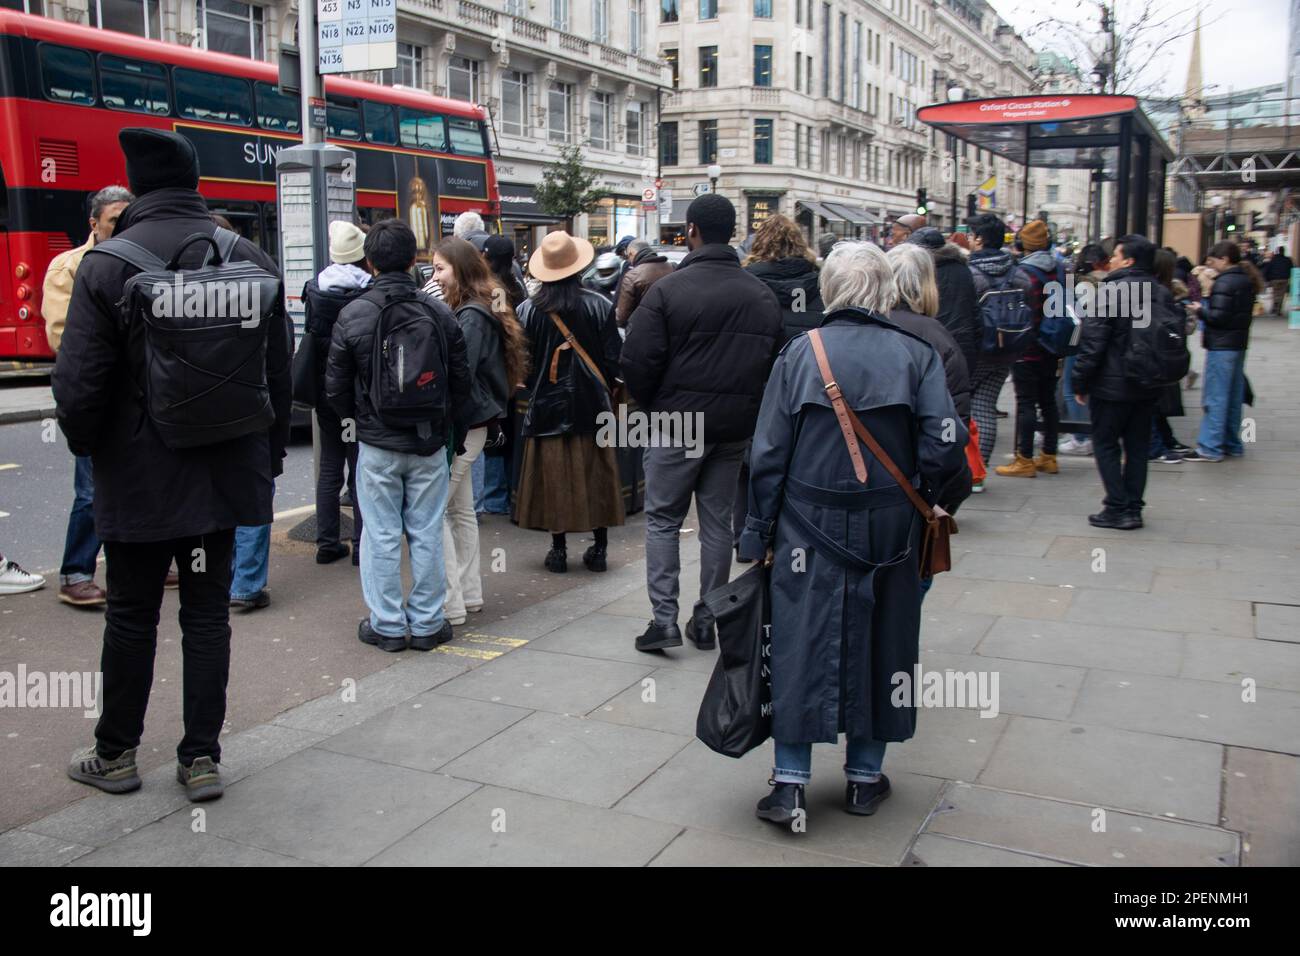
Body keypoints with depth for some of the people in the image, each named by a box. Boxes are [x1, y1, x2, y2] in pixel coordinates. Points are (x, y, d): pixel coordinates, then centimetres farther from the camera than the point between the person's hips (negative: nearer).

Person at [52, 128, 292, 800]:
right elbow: (280, 372, 5)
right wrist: (270, 456, 15)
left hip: (138, 477, -2)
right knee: (207, 611, 10)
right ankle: (202, 758, 16)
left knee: (131, 615, 11)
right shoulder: (251, 259, 0)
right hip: (226, 473, 3)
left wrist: (87, 446, 10)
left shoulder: (106, 265, -10)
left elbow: (79, 382, -10)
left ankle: (116, 755, 26)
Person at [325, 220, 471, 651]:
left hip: (377, 444, -2)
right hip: (430, 443, 2)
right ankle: (427, 623, 17)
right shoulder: (440, 313, -3)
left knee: (381, 535, 7)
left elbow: (337, 388, -3)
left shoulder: (352, 316, -9)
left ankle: (387, 624, 14)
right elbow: (461, 381, 3)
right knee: (426, 532, 9)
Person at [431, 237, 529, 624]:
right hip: (467, 426, 10)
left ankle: (450, 604, -2)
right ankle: (468, 593, 26)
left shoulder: (471, 317, -16)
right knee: (460, 510, 16)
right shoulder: (469, 311, 13)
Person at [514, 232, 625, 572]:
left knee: (553, 477, 7)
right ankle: (599, 549, 14)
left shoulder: (528, 310, -6)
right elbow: (614, 358, -3)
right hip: (591, 403, 0)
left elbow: (523, 362, -2)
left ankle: (559, 550, 11)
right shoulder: (599, 305, -6)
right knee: (595, 474, 9)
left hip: (547, 404, 0)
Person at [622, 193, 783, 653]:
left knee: (662, 519, 8)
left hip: (677, 423, -4)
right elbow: (776, 360, 7)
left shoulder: (669, 289, -13)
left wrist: (653, 404, 3)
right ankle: (706, 622, 18)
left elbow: (637, 360, -14)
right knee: (718, 521, 12)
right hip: (735, 426, 4)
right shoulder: (763, 295, 3)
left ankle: (664, 619, 3)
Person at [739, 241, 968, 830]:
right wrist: (921, 495, 8)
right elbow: (945, 448, -12)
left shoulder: (800, 353, -4)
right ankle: (864, 779, 25)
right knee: (878, 643, 13)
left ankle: (789, 785, 9)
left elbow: (768, 455, -5)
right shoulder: (916, 354, -4)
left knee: (800, 646, 6)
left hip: (808, 529, -1)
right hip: (888, 531, 1)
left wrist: (759, 535, 3)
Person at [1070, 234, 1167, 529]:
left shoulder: (1112, 292, -15)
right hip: (1148, 386, 7)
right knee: (1137, 446, 12)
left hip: (1112, 385, -7)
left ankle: (1117, 509, 1)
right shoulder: (1162, 295, 8)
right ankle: (1133, 508, 16)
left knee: (1106, 444, 4)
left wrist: (1080, 383, -9)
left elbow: (1092, 342, -16)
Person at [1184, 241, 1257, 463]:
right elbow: (1242, 312, 17)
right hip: (1239, 344, 9)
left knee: (1215, 398, -6)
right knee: (1233, 396, 14)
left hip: (1221, 346, -9)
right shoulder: (1246, 281, 13)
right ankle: (1232, 444, 20)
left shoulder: (1224, 282, -16)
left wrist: (1200, 310, -6)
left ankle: (1210, 448, -4)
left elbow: (1218, 316, -21)